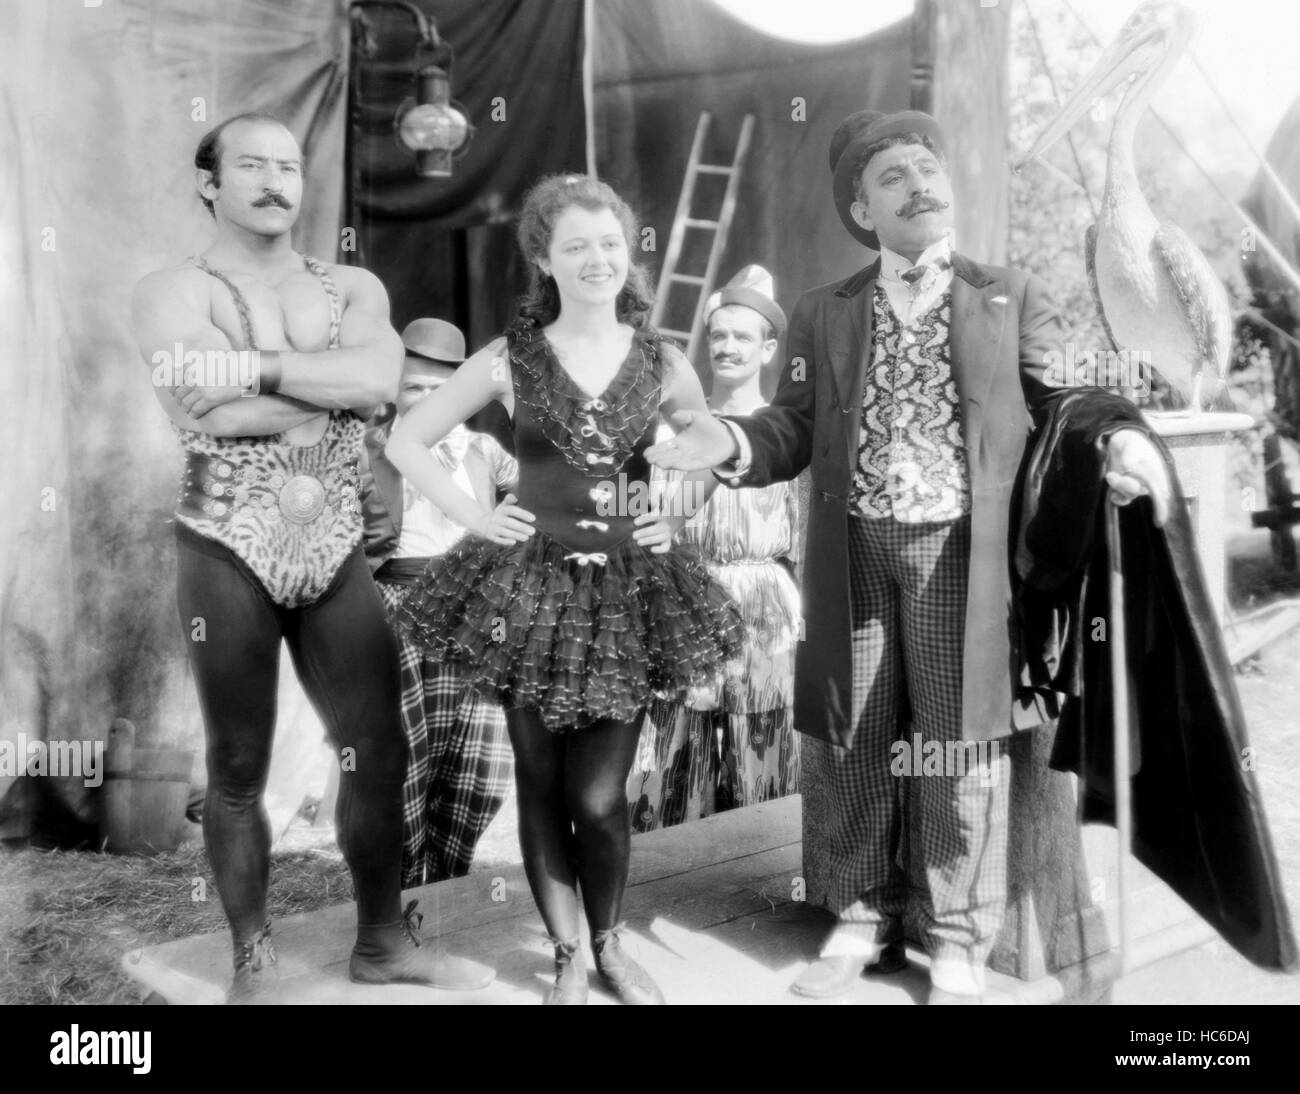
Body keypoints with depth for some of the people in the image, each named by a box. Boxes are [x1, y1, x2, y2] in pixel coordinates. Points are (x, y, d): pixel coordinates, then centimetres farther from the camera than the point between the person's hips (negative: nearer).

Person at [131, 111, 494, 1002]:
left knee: (379, 752, 8)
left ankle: (384, 940, 27)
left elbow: (378, 378, -12)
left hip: (337, 552, 3)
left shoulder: (354, 287, 9)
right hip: (228, 552, -3)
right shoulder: (172, 294, -1)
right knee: (239, 768, 7)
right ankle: (253, 963, 23)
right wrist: (331, 389, -11)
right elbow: (202, 413, -19)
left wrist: (253, 368, -16)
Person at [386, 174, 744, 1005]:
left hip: (631, 588, 0)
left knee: (599, 796, -1)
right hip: (532, 585, 0)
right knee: (541, 785, 6)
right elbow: (406, 443, 5)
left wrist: (680, 517, 3)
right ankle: (567, 959, 25)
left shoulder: (664, 364, 3)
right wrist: (474, 516, -3)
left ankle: (610, 945, 25)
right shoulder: (509, 361, -1)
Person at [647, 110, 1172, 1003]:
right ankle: (864, 918, 28)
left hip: (963, 553, -2)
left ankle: (959, 941, 20)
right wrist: (731, 443, -14)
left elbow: (1063, 401, 1)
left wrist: (1117, 440, -20)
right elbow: (797, 428, 6)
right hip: (856, 553, 2)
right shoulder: (822, 313, 12)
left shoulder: (1015, 297, 7)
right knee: (860, 748, 11)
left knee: (961, 750, 3)